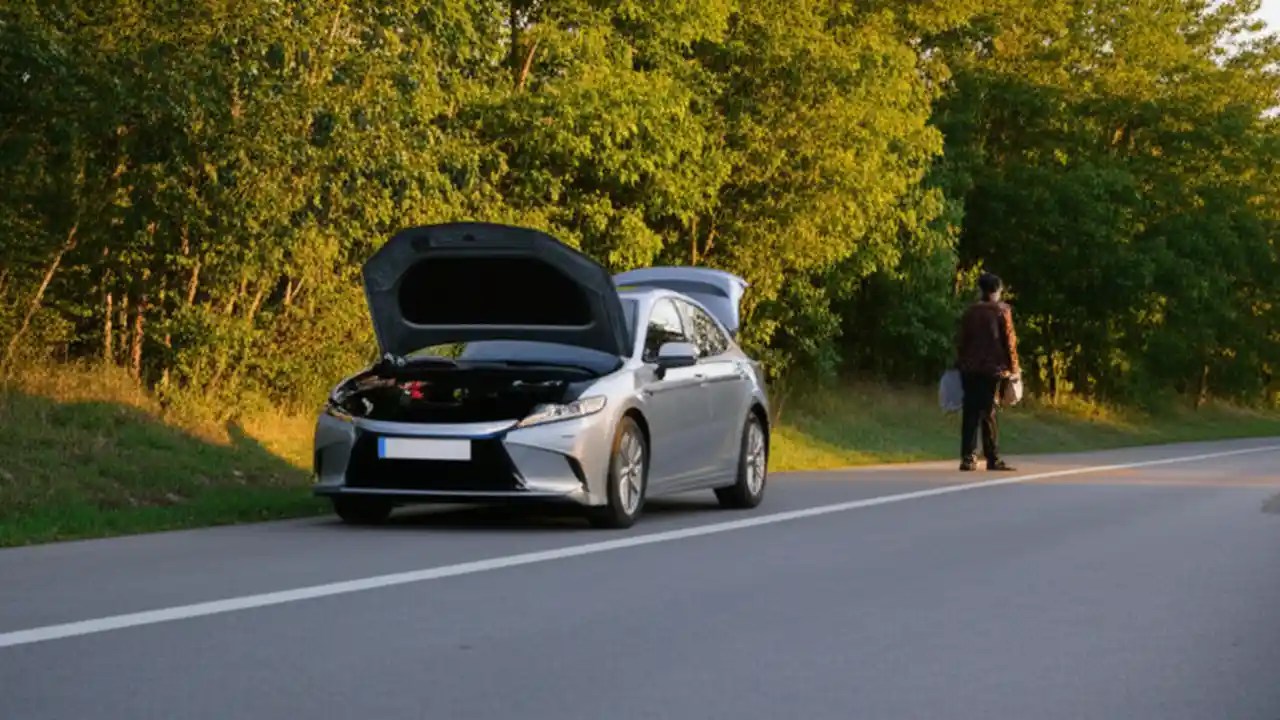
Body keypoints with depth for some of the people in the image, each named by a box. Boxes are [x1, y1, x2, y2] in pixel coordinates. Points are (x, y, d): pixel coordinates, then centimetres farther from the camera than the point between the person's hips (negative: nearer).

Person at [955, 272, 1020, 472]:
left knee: (970, 413, 3)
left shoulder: (970, 311, 9)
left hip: (970, 368, 3)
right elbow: (1009, 340, -3)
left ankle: (968, 458, -3)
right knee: (988, 413, 0)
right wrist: (1014, 368, 2)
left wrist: (962, 364, 14)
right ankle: (993, 459, -1)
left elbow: (962, 341, 9)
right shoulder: (1002, 310, -1)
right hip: (992, 368, -3)